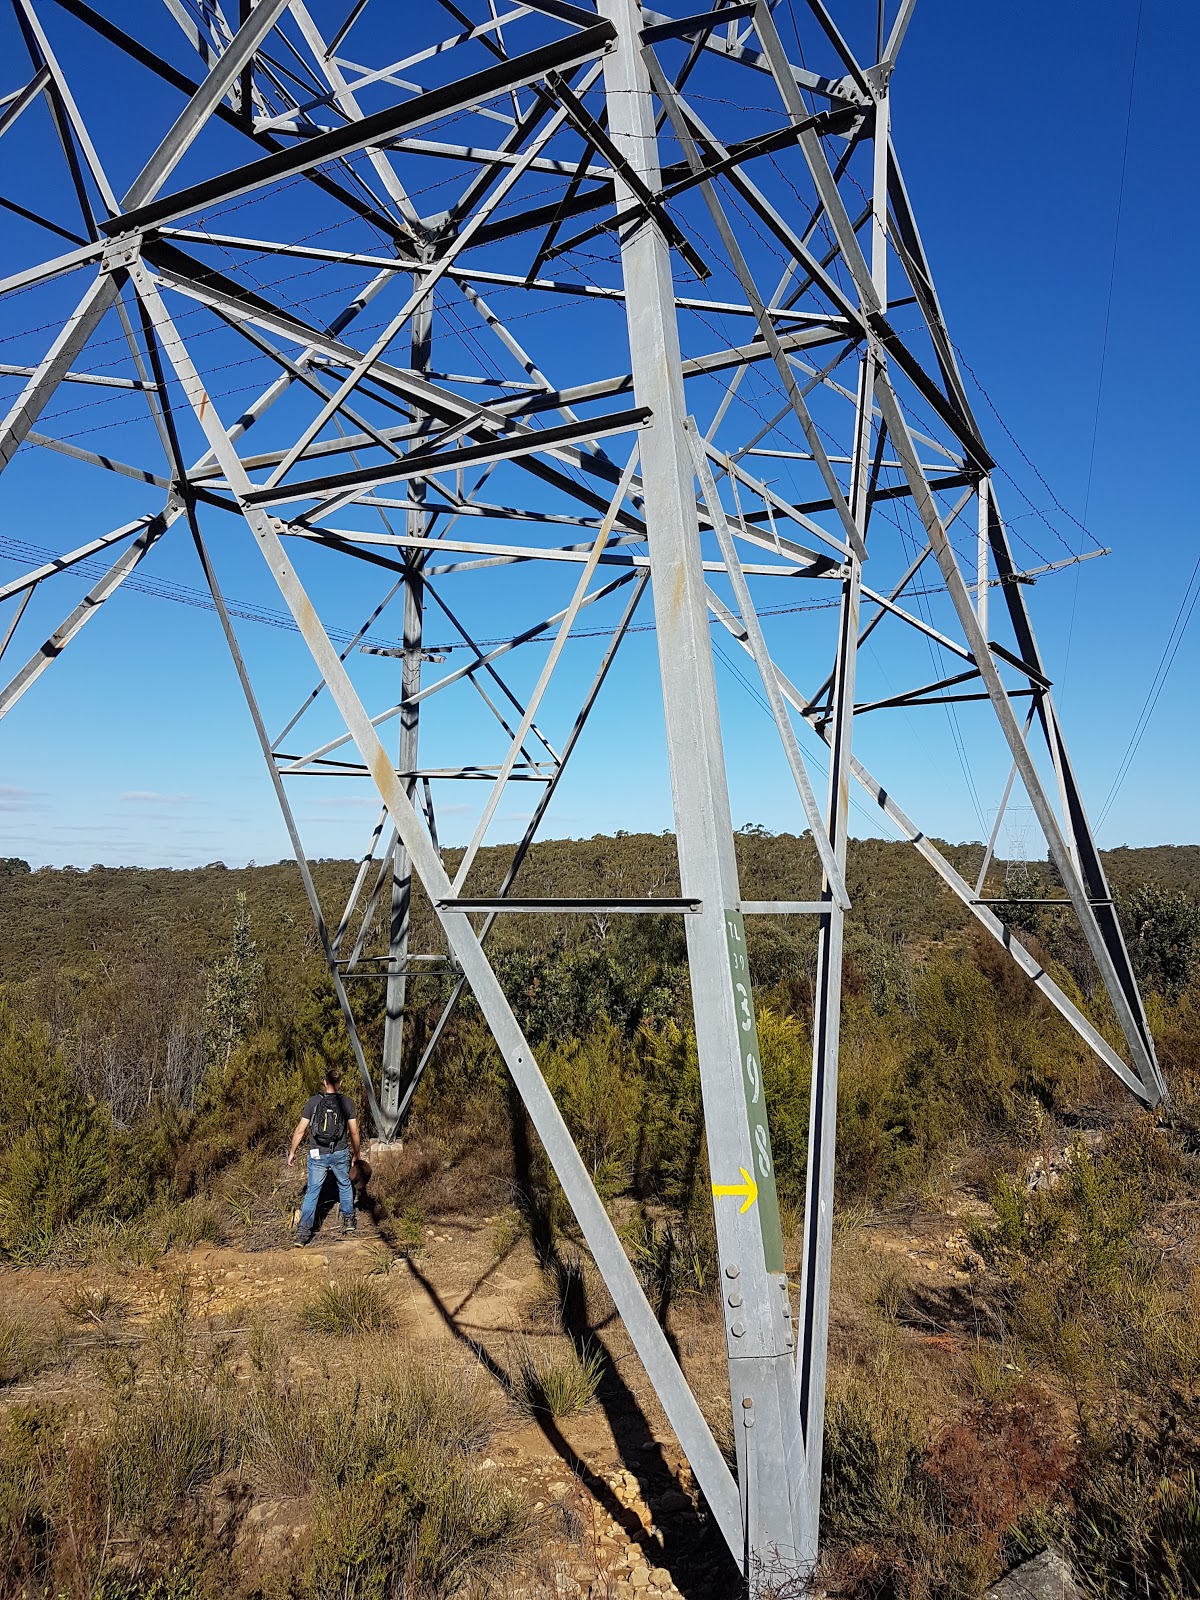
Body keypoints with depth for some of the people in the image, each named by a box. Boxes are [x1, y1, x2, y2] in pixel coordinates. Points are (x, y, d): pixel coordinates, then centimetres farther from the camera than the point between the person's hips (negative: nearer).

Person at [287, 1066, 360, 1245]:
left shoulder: (313, 1101, -6)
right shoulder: (347, 1102, -5)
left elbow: (300, 1130, -5)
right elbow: (354, 1132, -1)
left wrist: (292, 1152, 8)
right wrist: (356, 1154, 12)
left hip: (317, 1155, -1)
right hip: (340, 1154, 1)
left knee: (312, 1192, 9)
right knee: (344, 1185, 23)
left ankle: (303, 1231, 7)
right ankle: (349, 1221, 32)